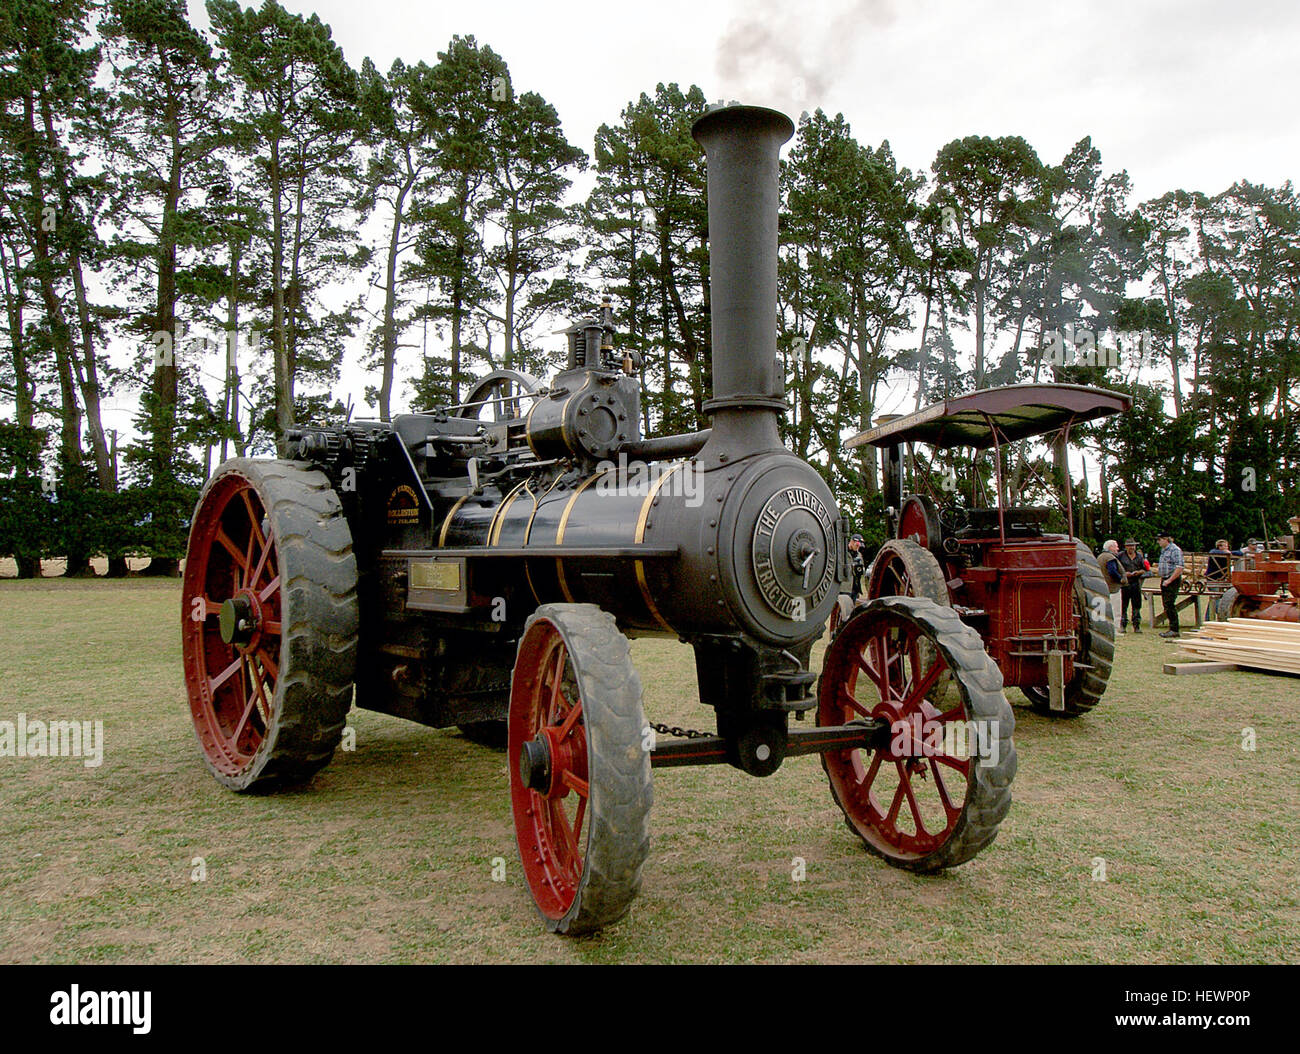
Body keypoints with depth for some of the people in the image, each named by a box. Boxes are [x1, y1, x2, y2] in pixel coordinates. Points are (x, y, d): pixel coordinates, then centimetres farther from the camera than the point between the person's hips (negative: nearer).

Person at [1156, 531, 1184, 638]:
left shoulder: (1175, 550, -13)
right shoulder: (1163, 550, 16)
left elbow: (1179, 568, -19)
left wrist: (1169, 580, -20)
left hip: (1173, 580, -9)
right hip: (1165, 580, 9)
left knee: (1170, 604, -11)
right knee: (1166, 605, 9)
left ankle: (1174, 630, -7)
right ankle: (1172, 628, 15)